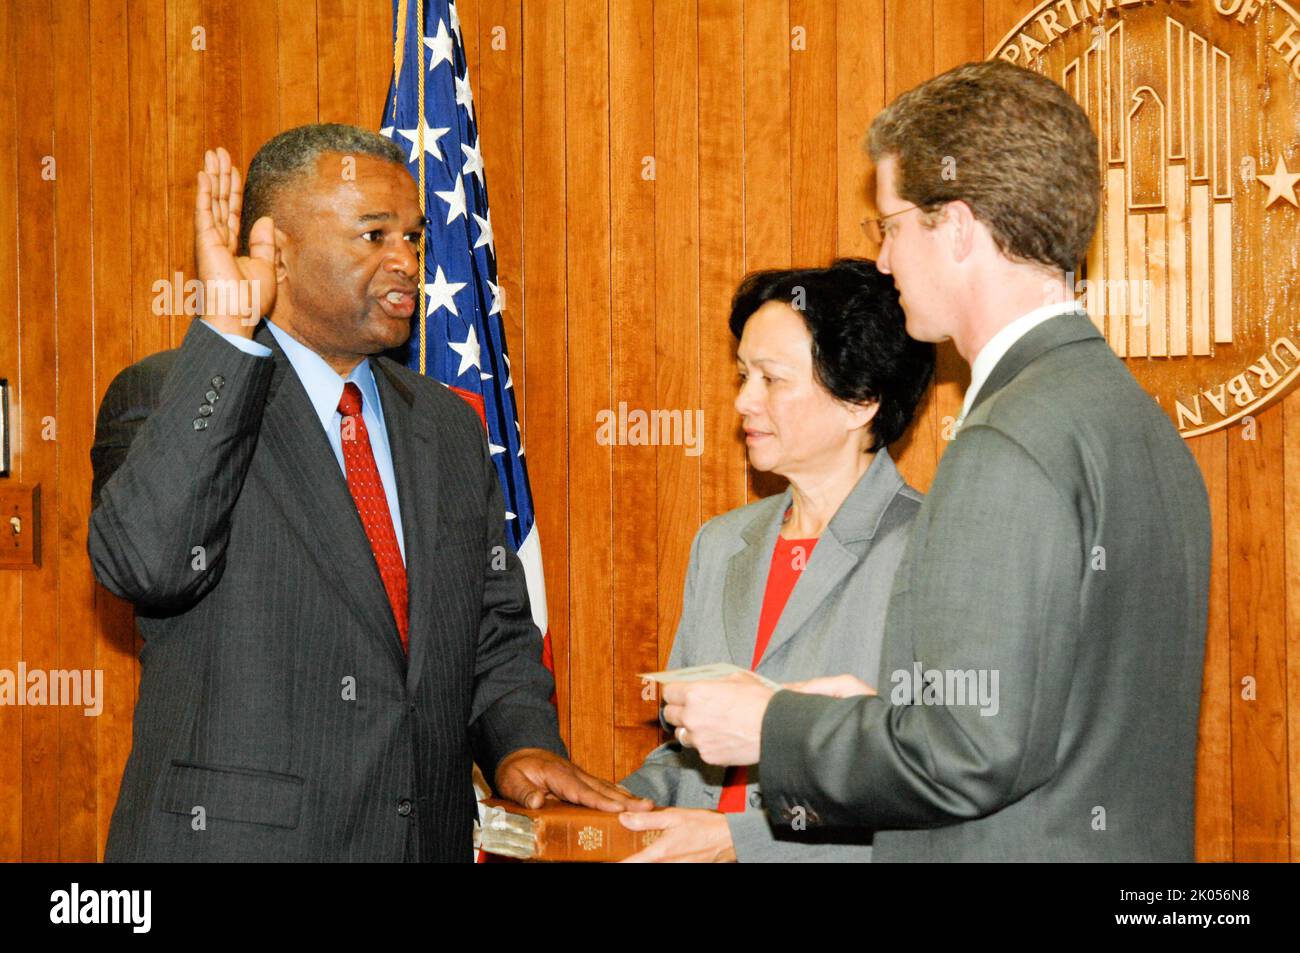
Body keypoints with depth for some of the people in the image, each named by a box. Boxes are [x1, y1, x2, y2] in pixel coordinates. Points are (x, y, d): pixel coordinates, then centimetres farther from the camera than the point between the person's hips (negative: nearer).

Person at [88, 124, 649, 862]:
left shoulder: (450, 426, 12)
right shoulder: (167, 397, -5)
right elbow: (147, 562, -24)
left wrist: (523, 744, -5)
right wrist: (228, 326, -23)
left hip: (431, 833, 5)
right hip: (231, 835, -5)